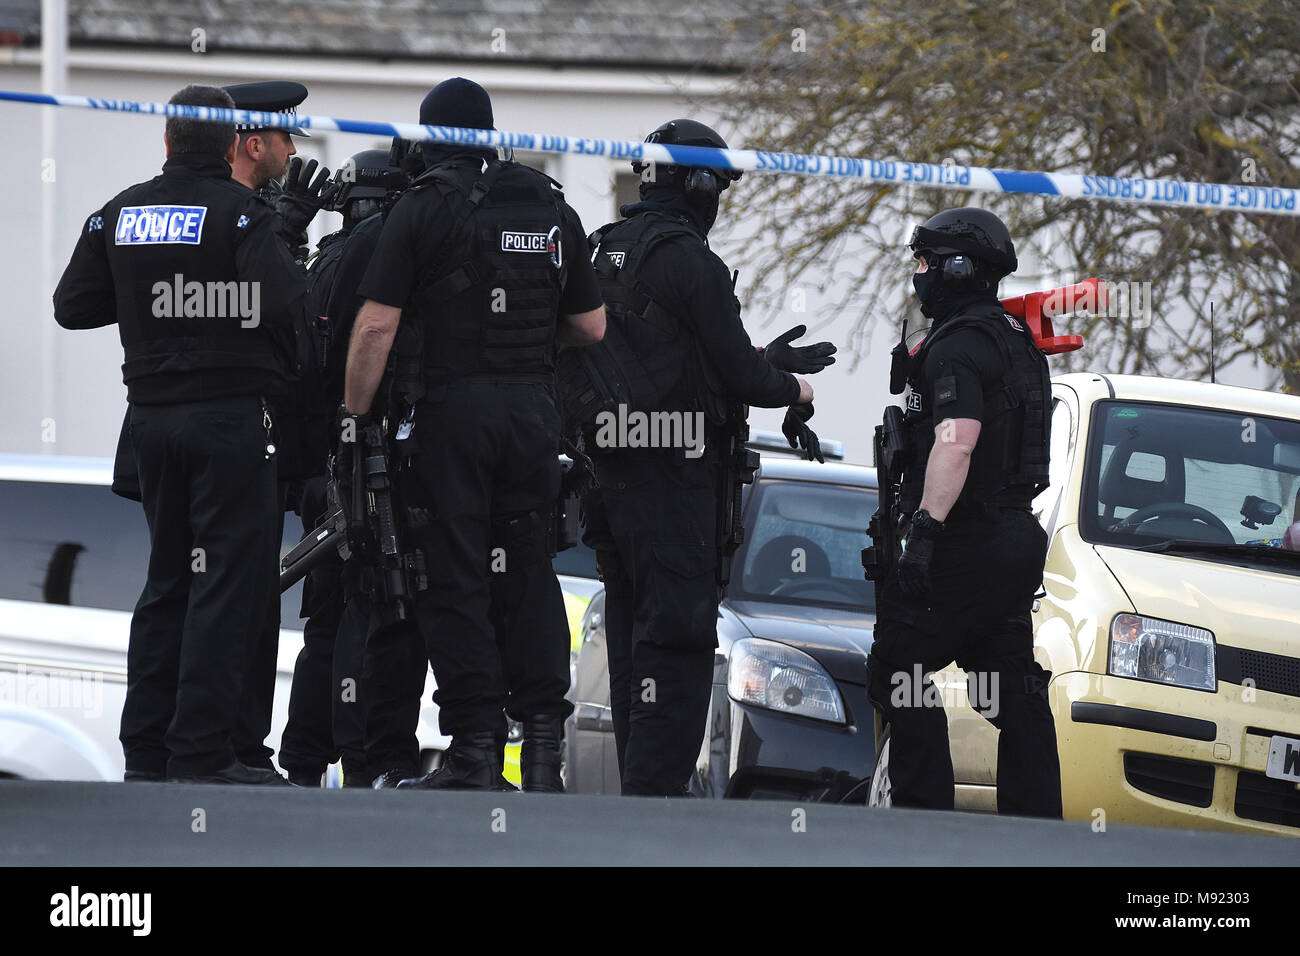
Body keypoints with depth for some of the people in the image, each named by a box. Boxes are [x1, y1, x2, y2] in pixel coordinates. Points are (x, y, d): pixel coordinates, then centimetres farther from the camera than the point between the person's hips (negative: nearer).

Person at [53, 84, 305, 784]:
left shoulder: (122, 213, 6)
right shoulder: (238, 212, -10)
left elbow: (73, 305, 8)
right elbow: (281, 300, -22)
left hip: (153, 413, 6)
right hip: (230, 413, -6)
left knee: (168, 578, 16)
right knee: (228, 578, -3)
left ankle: (146, 747, 16)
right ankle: (201, 751, -7)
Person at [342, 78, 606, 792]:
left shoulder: (424, 209, -5)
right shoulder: (552, 209, 10)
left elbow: (376, 325, -11)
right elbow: (592, 328, 13)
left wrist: (356, 414, -3)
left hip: (454, 410, -4)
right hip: (535, 411, 4)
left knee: (456, 579, -1)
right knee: (528, 572, 11)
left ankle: (475, 749, -5)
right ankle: (542, 743, 6)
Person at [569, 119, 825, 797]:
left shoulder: (601, 253, 14)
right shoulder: (690, 261, -14)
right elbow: (735, 373, -14)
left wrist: (765, 360, 24)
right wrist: (794, 392, 7)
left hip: (610, 472, 9)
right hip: (674, 475, -9)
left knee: (631, 629, 13)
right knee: (676, 638, -9)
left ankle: (637, 786, 15)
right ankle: (656, 790, -13)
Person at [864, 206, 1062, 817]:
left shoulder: (959, 345, -14)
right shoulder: (1017, 342, 18)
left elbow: (956, 441, -27)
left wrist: (926, 527, -33)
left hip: (967, 544, -9)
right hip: (1017, 536, 9)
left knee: (895, 674, -3)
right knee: (1013, 693, 9)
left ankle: (925, 813, -7)